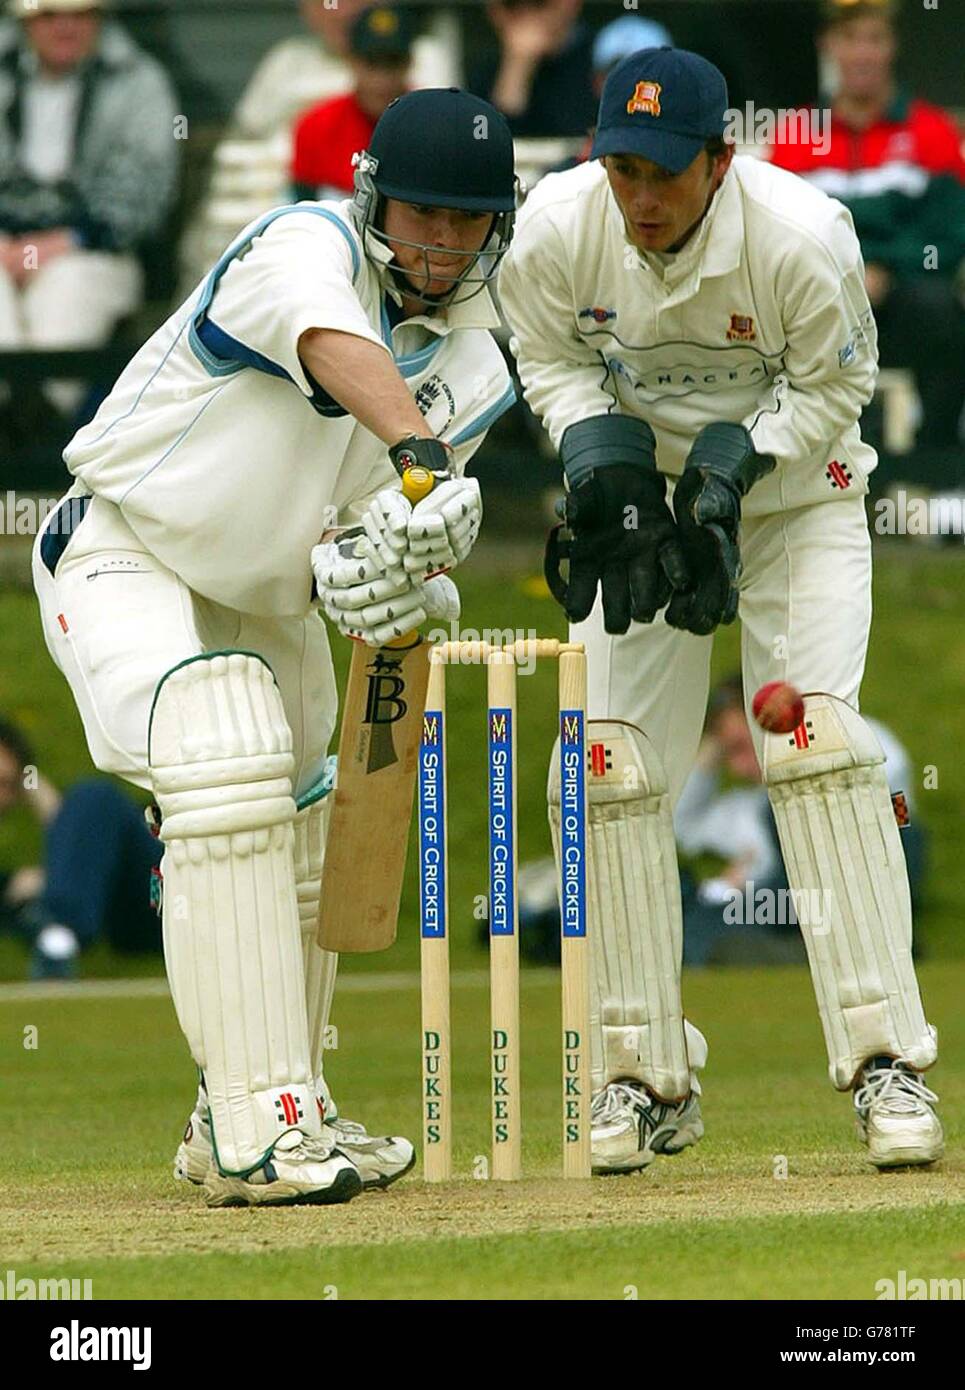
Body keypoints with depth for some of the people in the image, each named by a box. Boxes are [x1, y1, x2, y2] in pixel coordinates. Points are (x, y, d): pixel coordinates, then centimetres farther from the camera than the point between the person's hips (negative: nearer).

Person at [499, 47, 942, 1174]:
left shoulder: (804, 237, -28)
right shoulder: (556, 228, -21)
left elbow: (834, 385, -12)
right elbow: (549, 358, -2)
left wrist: (739, 458, -26)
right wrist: (600, 447, -20)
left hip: (792, 495, -3)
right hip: (641, 489, 3)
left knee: (816, 746, -18)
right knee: (612, 765, -5)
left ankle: (885, 1061, -14)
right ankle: (643, 1079, 5)